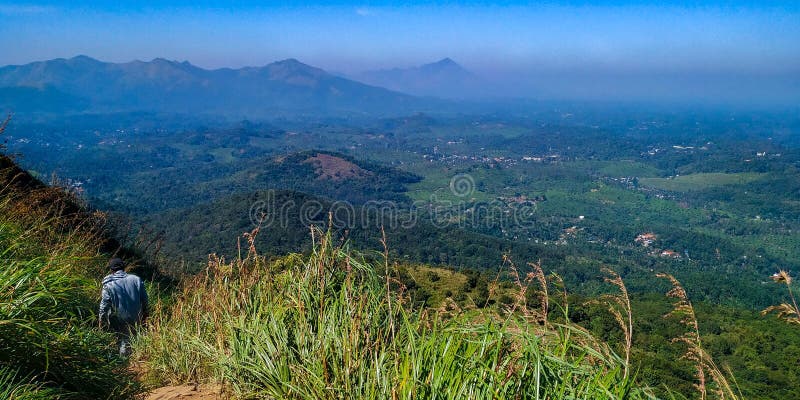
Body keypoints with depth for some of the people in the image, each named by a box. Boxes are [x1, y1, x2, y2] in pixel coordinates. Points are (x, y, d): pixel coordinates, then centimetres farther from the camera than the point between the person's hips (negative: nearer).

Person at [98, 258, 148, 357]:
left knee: (123, 341, 16)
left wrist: (102, 322, 2)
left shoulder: (108, 286, -13)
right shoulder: (136, 279, -6)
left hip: (119, 320, -2)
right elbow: (144, 299, 1)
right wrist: (144, 313, 13)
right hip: (136, 318, 2)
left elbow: (104, 306, -10)